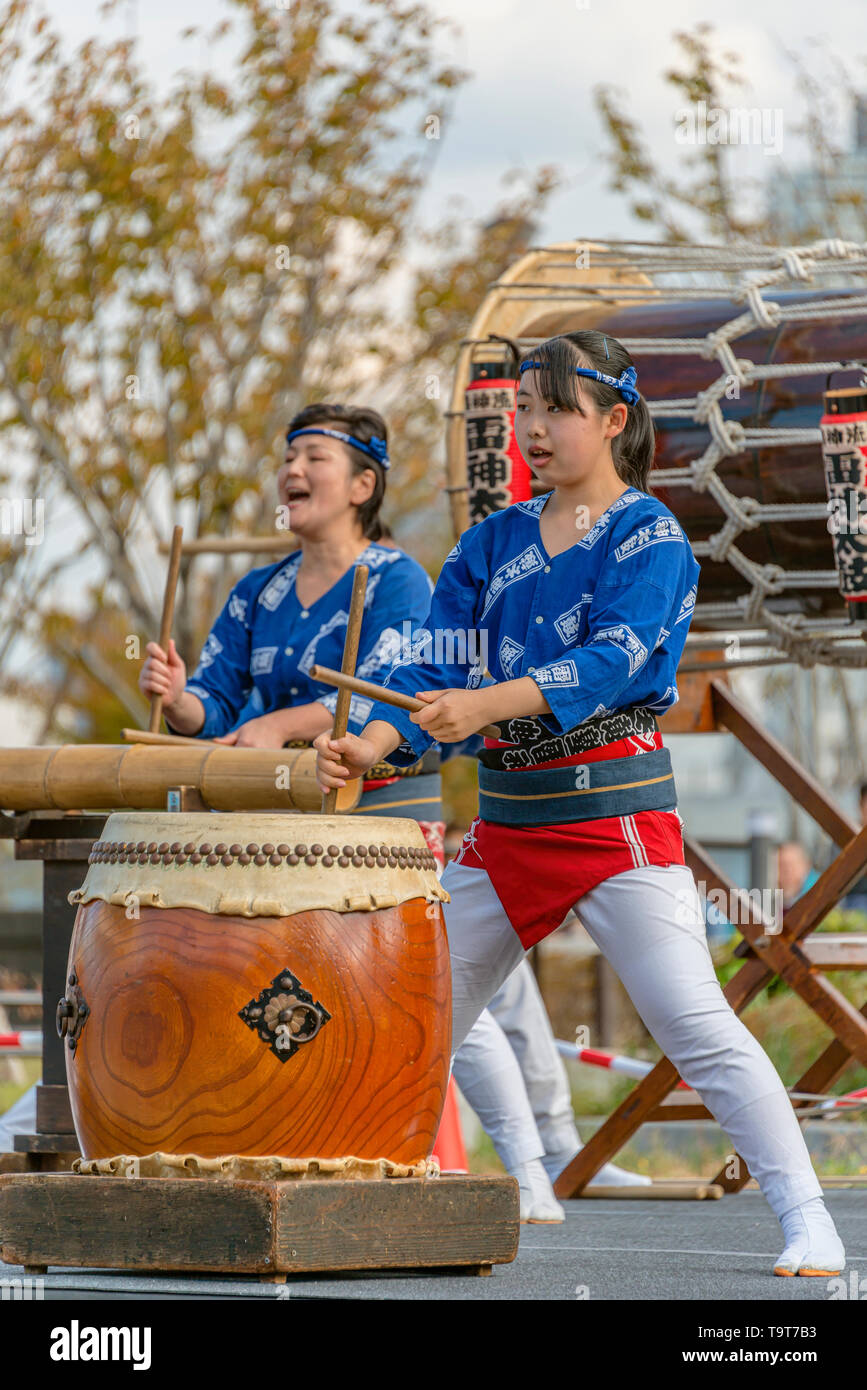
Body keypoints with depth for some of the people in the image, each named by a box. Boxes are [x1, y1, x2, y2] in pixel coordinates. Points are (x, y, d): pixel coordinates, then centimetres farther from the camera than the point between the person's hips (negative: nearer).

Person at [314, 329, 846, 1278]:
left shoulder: (648, 533, -4)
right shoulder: (494, 542, 13)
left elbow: (616, 657, -20)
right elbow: (434, 663, 5)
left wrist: (488, 704, -33)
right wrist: (371, 746, -14)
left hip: (616, 805, -6)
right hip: (506, 817, 6)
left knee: (692, 1020, -16)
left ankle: (806, 1221, -14)